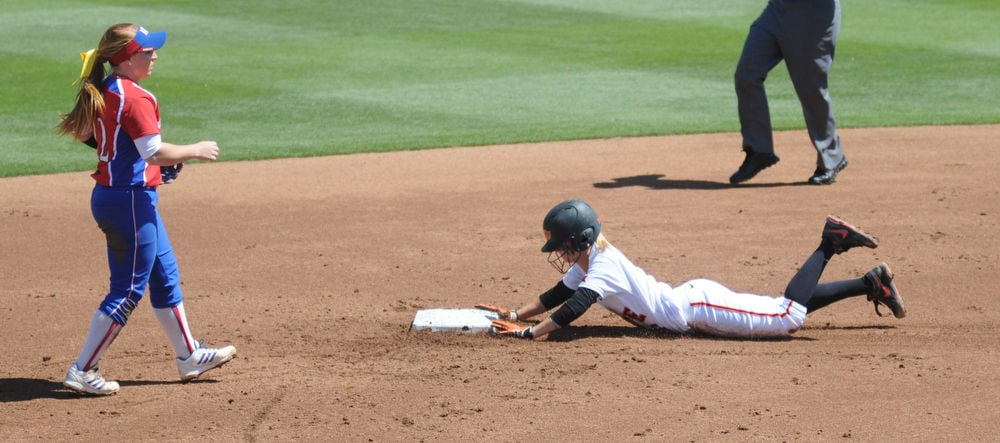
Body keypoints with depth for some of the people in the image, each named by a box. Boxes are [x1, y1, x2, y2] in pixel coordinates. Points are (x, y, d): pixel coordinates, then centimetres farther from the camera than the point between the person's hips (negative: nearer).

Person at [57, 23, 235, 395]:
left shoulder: (101, 92, 7)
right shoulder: (136, 98, -21)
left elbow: (81, 133, 18)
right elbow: (155, 152, -27)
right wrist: (195, 151, -10)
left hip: (109, 195, 10)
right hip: (132, 200, -10)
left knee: (165, 277, 20)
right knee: (127, 291, -2)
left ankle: (189, 356, 31)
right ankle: (82, 371, 1)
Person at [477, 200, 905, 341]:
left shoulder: (604, 266, -19)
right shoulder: (588, 262, 9)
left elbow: (573, 308, -32)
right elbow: (557, 296, 20)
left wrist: (528, 332, -33)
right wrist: (514, 314, 12)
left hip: (699, 307, -8)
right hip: (692, 301, 8)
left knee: (787, 316, -15)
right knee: (790, 310, 11)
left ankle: (829, 243, -5)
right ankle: (870, 282, 12)